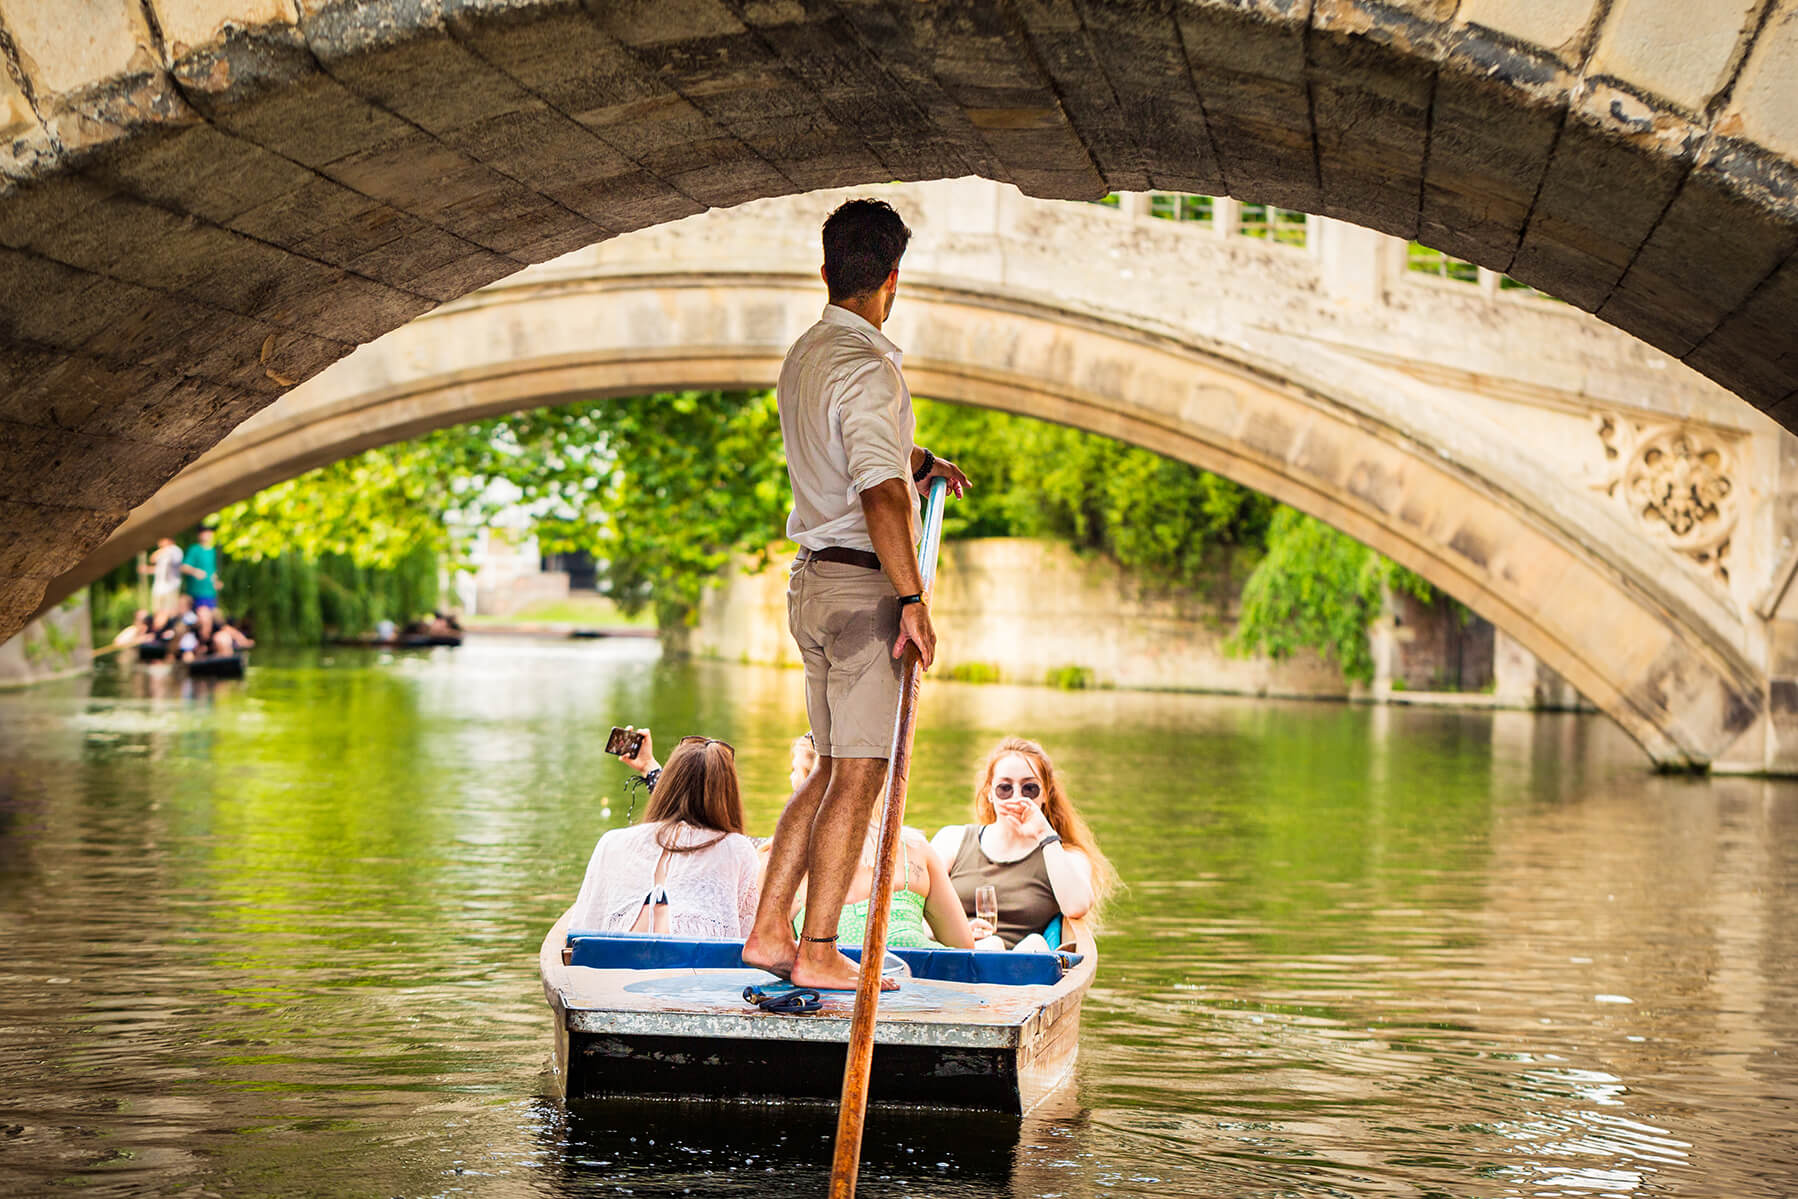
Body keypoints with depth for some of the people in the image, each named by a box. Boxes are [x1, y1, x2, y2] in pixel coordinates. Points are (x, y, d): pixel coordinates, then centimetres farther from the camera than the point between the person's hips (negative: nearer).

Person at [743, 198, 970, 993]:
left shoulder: (804, 355, 14)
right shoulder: (867, 368, -16)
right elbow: (881, 495, -25)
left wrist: (922, 462, 19)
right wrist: (913, 598, -24)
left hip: (814, 584, 9)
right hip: (863, 586, -9)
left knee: (834, 770, 14)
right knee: (859, 776, -4)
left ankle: (769, 933, 14)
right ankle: (817, 952, -2)